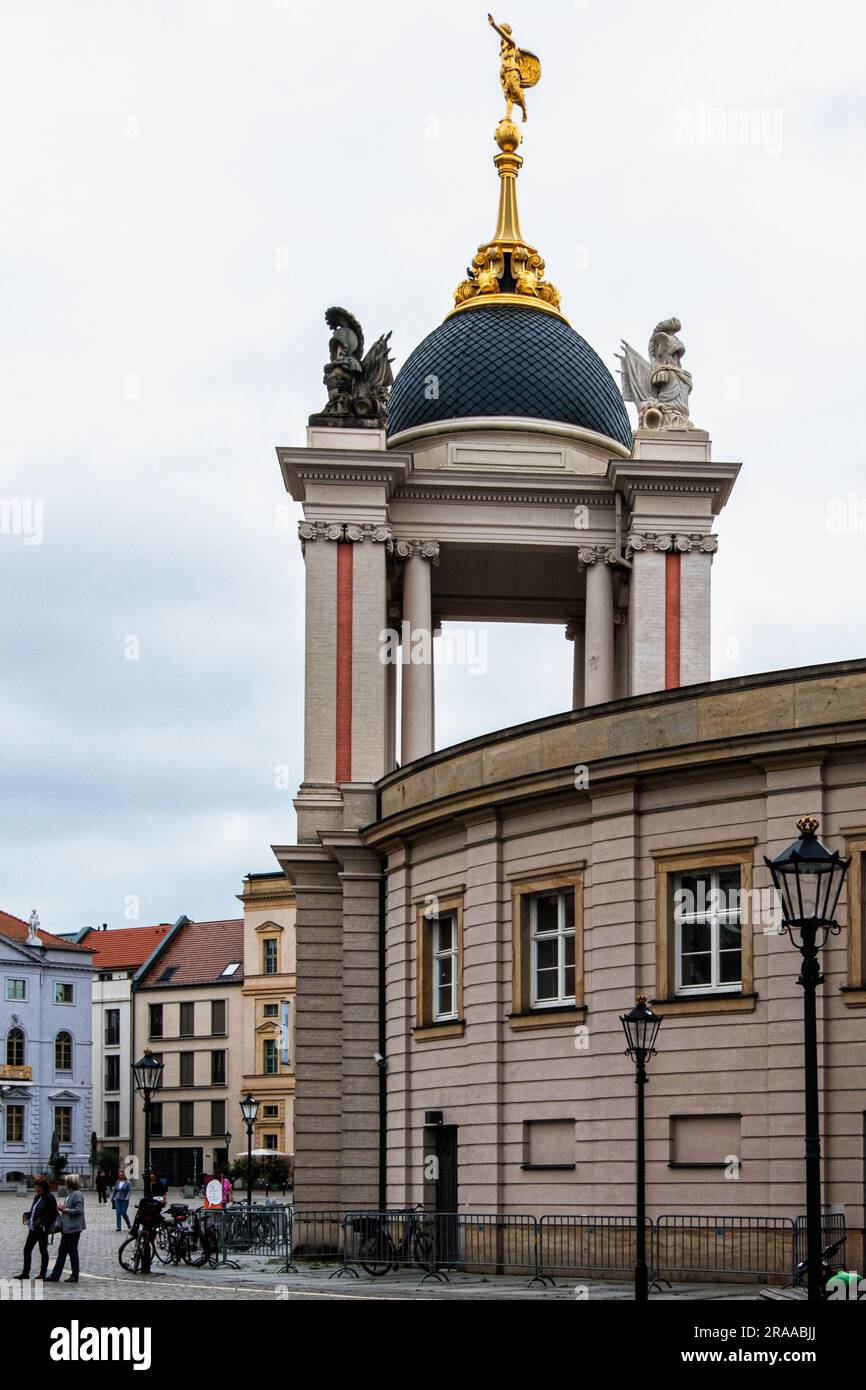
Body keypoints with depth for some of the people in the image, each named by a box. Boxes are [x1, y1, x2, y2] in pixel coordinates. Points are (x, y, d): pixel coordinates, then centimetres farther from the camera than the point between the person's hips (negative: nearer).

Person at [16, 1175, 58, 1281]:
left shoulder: (49, 1198, -12)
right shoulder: (37, 1197, 13)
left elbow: (52, 1214, -15)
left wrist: (43, 1224, -18)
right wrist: (28, 1216, 5)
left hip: (42, 1229, -9)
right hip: (33, 1228, 9)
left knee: (43, 1251, 3)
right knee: (27, 1249, 8)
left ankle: (43, 1273, 12)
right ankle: (25, 1273, 14)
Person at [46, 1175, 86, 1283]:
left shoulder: (77, 1194, -16)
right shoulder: (70, 1194, 15)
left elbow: (78, 1210, -23)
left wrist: (65, 1210, -16)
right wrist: (63, 1208, 7)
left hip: (73, 1228, -10)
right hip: (67, 1228, 10)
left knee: (72, 1251, 0)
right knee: (62, 1251, 11)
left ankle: (75, 1276, 9)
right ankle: (55, 1275, 14)